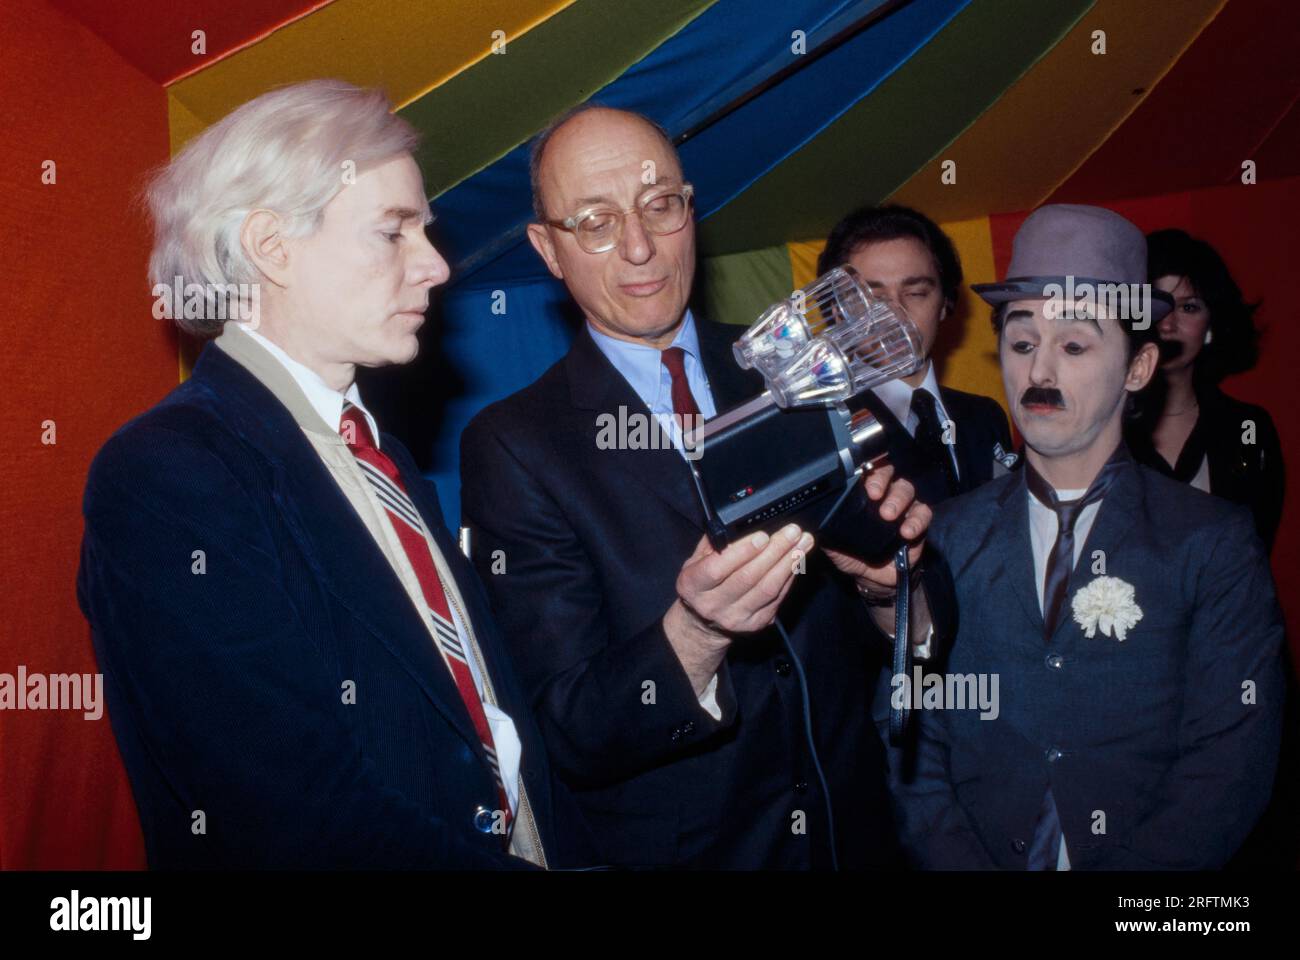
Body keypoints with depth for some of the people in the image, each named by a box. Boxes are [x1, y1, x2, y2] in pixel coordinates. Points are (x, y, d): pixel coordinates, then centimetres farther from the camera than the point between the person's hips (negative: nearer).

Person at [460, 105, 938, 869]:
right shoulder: (513, 447, -11)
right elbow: (571, 735, -16)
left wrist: (888, 584, -23)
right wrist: (692, 635, -33)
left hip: (859, 833, 3)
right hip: (672, 849, -3)